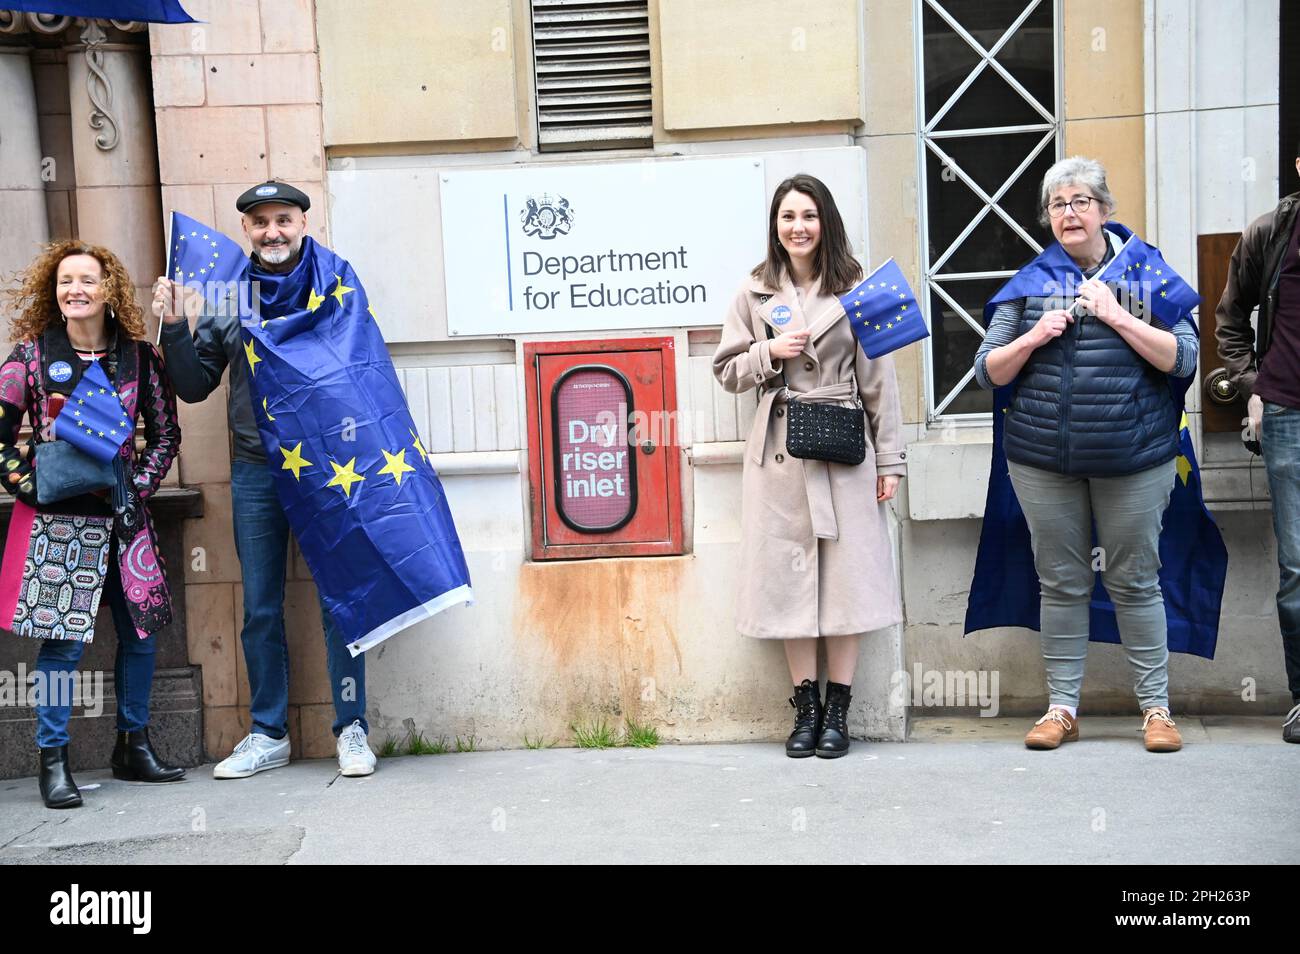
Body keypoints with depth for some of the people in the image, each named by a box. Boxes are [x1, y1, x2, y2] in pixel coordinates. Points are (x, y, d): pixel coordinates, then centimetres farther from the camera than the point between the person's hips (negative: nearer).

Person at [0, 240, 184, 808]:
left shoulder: (138, 356, 6)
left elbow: (166, 432, 11)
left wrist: (140, 485, -1)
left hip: (124, 516, 3)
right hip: (57, 518, -3)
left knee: (141, 632, 6)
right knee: (63, 639, -6)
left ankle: (133, 747, 22)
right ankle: (52, 761, 6)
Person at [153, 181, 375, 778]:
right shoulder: (222, 296, 8)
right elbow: (195, 387, 10)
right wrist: (175, 327, -3)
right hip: (256, 474, 3)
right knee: (260, 610, 9)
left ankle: (351, 730, 12)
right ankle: (268, 735, 21)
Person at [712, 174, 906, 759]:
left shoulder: (854, 288, 3)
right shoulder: (756, 293, 8)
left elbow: (877, 377, 3)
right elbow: (726, 371, 11)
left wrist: (888, 459, 0)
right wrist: (770, 352, -9)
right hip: (779, 452, 1)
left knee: (845, 573, 0)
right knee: (791, 575, 4)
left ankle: (838, 710, 10)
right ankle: (806, 708, 14)